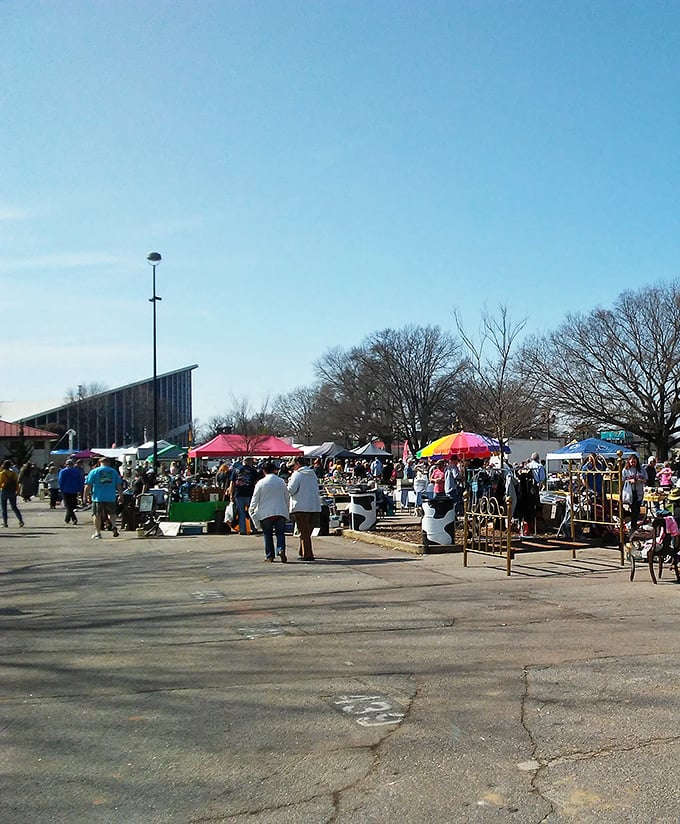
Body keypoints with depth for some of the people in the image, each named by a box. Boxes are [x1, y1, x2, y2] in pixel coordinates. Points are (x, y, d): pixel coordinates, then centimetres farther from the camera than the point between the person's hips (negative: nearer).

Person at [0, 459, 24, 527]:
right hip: (12, 492, 4)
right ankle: (20, 520, -6)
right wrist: (16, 491, 15)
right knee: (14, 507, 9)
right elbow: (17, 483, 7)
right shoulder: (14, 473, 4)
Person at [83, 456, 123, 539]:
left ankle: (97, 532, 10)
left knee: (96, 514, 8)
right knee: (111, 513, 16)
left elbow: (88, 485, -2)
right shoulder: (114, 471, 7)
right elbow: (119, 485, 9)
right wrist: (120, 495, 16)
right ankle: (114, 526, -7)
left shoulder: (94, 471, 2)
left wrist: (85, 495, 4)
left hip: (98, 497, -2)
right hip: (111, 498, 2)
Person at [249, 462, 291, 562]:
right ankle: (281, 549, -17)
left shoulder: (261, 483, -3)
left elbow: (255, 499, -2)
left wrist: (251, 511, 7)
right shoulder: (281, 482, 6)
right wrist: (287, 511, 23)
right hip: (281, 512, 1)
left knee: (268, 534, 9)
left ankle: (269, 556, 8)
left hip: (266, 513, -1)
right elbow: (287, 498, 12)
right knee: (280, 533, 6)